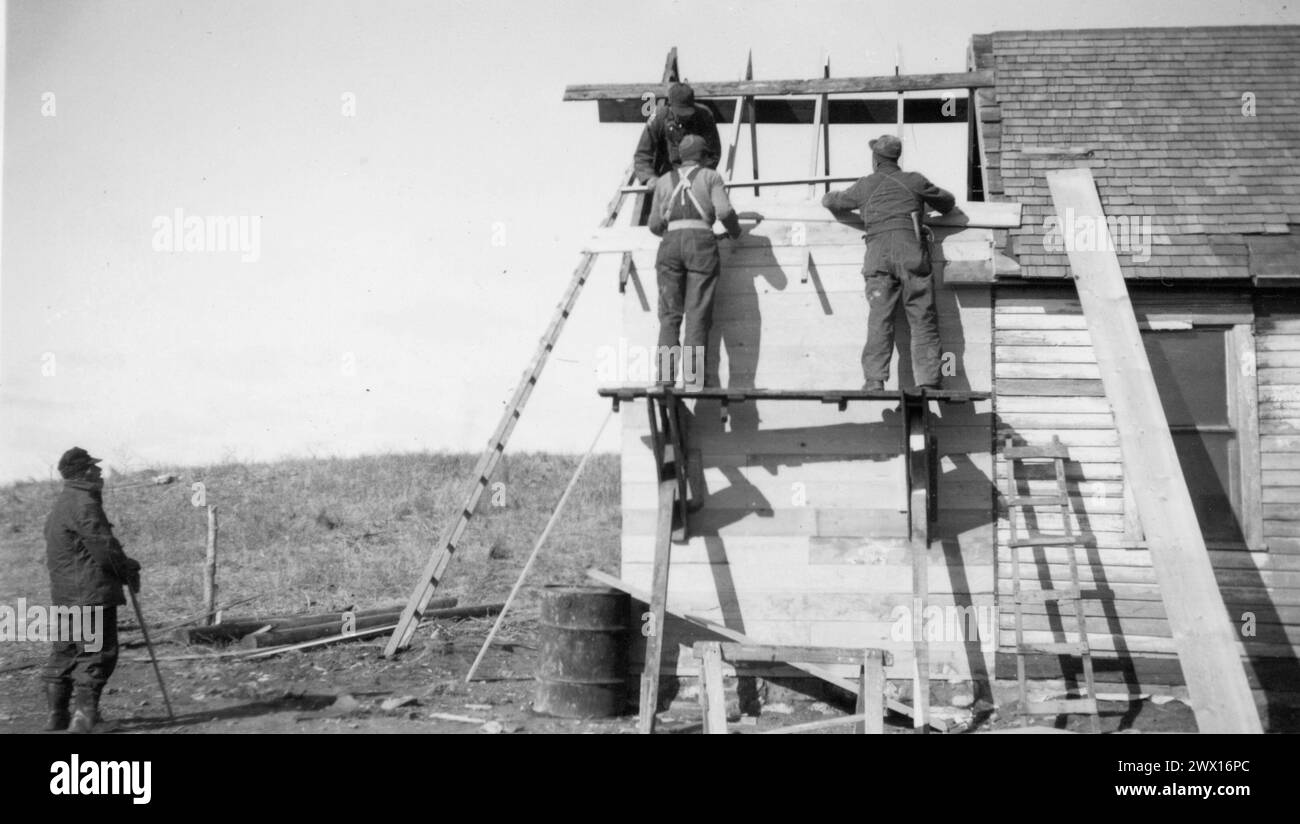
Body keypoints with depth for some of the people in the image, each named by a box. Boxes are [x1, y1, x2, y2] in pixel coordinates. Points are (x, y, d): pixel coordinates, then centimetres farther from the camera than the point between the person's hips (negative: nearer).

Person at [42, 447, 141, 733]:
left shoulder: (61, 505, 19)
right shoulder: (84, 504, -14)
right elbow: (104, 548, -18)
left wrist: (124, 567, 15)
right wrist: (129, 570, -2)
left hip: (64, 593, 10)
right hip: (92, 592, -10)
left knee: (64, 651, 13)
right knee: (97, 653, -5)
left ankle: (57, 715, 17)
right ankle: (85, 715, -9)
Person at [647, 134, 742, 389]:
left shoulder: (664, 181, 20)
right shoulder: (710, 177, 12)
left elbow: (655, 225, 19)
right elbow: (724, 210, -3)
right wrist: (734, 229, 17)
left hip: (670, 244, 2)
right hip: (702, 243, -2)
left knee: (670, 314, 2)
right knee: (697, 313, -4)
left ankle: (665, 377, -11)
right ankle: (692, 377, -14)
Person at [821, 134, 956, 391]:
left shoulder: (865, 186, 15)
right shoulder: (914, 181, 15)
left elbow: (832, 201, 30)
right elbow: (948, 202, 28)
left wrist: (829, 197, 54)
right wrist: (925, 199, 49)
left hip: (878, 255, 0)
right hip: (912, 252, 0)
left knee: (879, 321, -3)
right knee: (923, 320, 0)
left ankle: (874, 380, -13)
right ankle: (928, 381, -9)